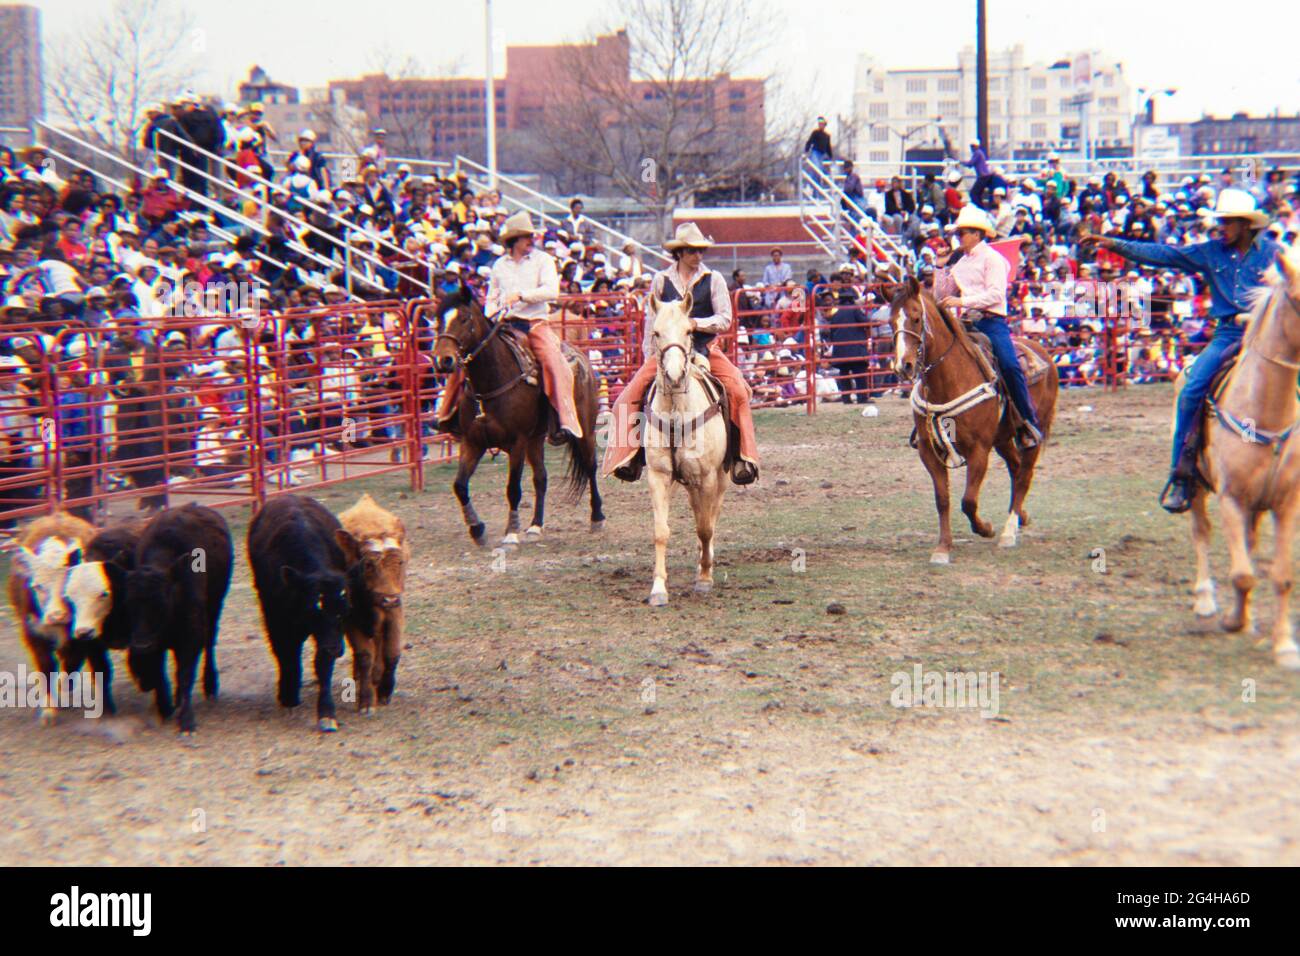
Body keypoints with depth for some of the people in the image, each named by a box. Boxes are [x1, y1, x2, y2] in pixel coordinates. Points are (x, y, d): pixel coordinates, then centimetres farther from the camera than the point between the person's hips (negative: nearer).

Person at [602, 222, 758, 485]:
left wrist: (695, 323, -17)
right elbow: (651, 321, 12)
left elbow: (724, 320, -2)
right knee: (631, 394, -18)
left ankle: (744, 456, -14)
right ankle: (630, 454, -7)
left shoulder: (713, 279, 3)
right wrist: (649, 357, 7)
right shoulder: (661, 280, 6)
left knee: (738, 391, -22)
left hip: (706, 349, -1)